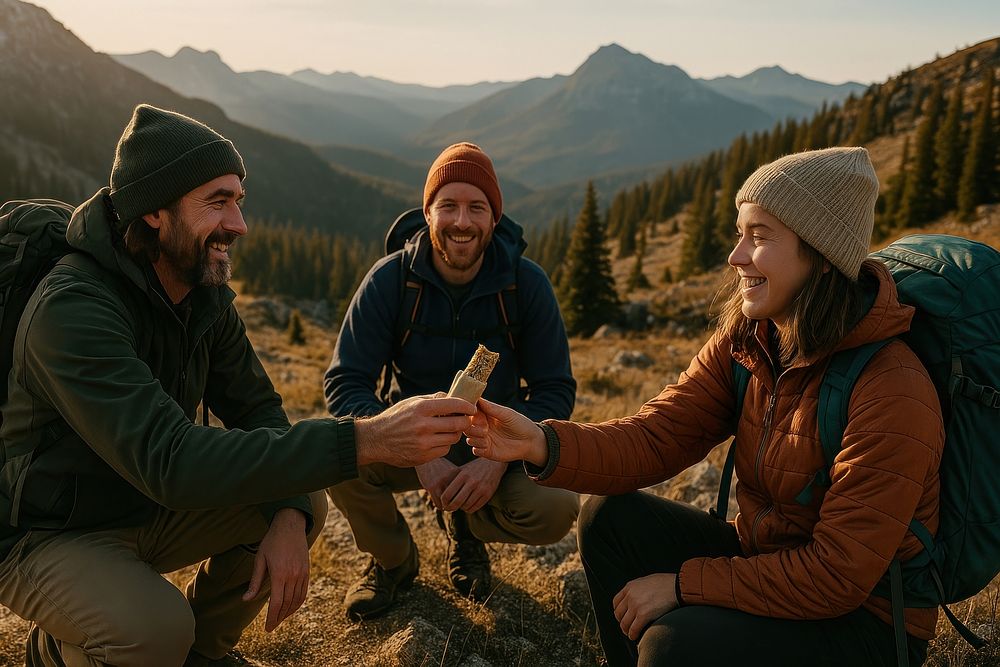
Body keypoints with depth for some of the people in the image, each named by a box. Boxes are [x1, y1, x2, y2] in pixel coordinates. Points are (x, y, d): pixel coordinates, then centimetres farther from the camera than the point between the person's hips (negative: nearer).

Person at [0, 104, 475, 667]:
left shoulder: (207, 295, -4)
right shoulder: (73, 309, -30)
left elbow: (256, 408, -2)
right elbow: (170, 461, -41)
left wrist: (288, 517, -22)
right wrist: (364, 440, -48)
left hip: (151, 510, 7)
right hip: (45, 536, -7)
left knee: (305, 503, -6)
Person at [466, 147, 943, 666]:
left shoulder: (891, 391, -26)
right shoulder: (742, 343, -4)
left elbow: (839, 573, -25)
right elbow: (655, 437, -10)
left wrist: (682, 583, -21)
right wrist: (542, 444, -27)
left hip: (863, 620, -6)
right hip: (764, 559, 7)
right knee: (610, 516, -5)